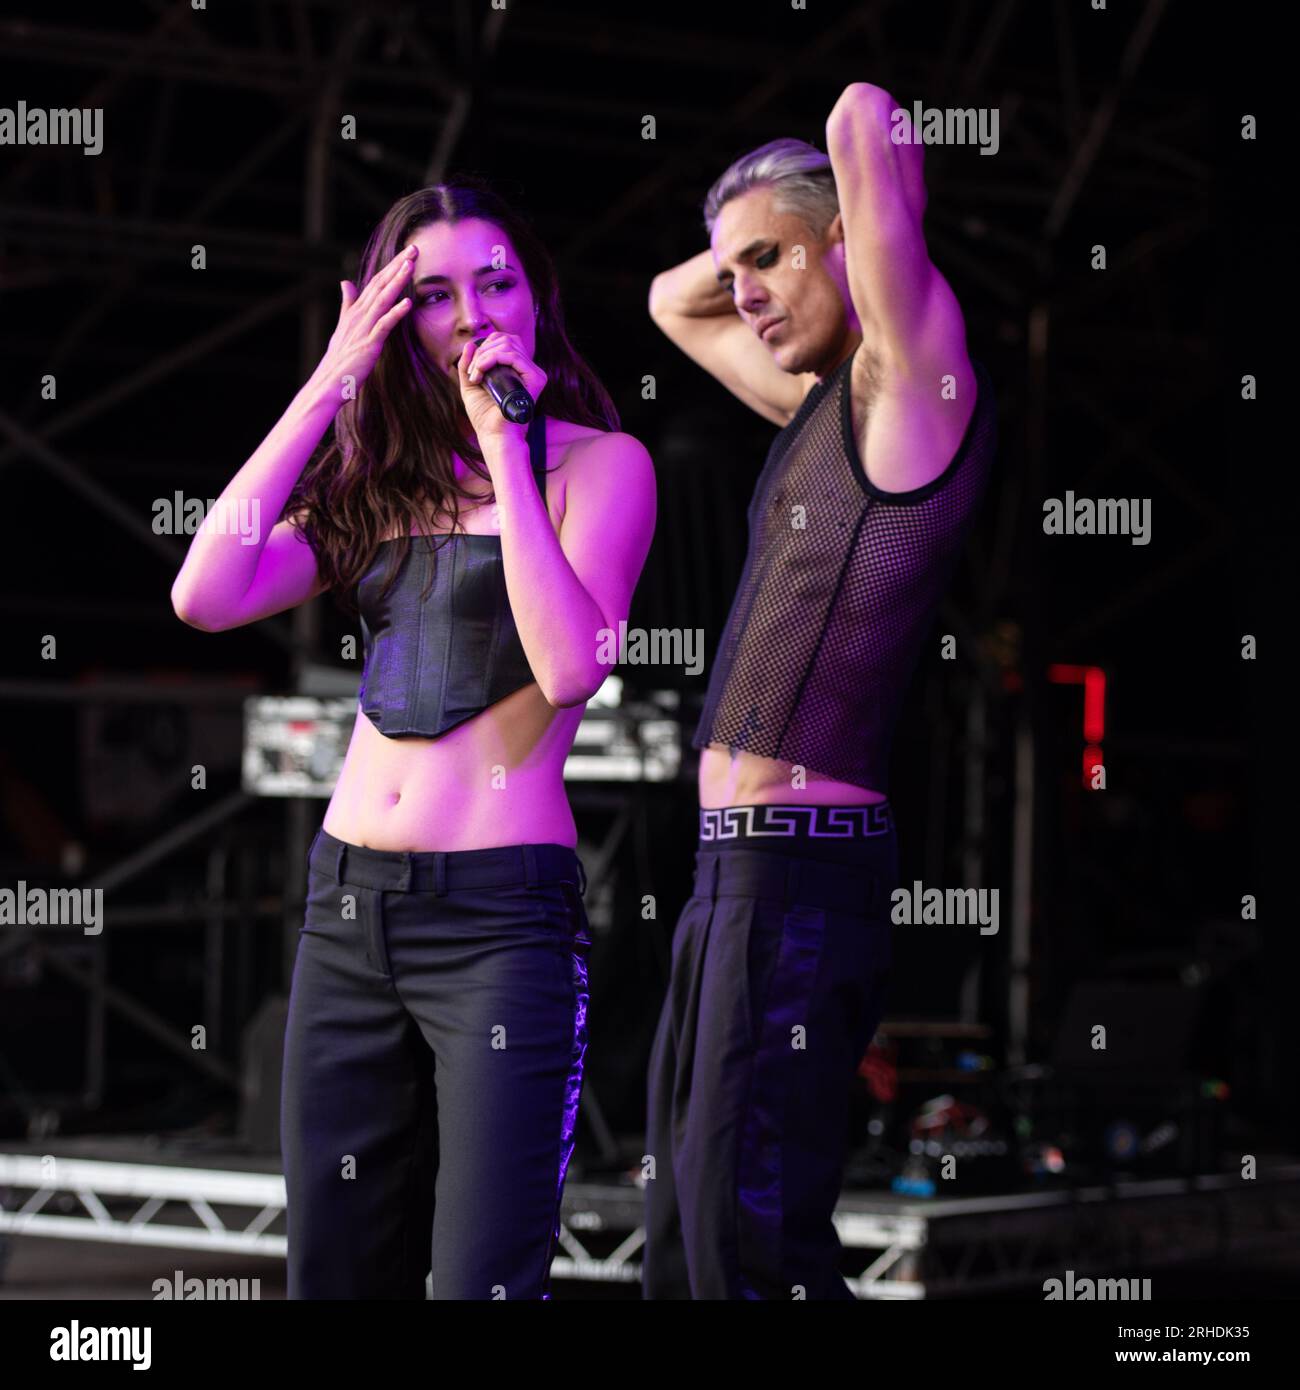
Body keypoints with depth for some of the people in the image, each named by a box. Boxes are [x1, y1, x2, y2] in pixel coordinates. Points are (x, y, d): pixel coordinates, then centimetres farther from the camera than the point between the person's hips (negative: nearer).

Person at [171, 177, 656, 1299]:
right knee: (333, 1275, 10)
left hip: (502, 912, -6)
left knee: (481, 1282, -9)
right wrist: (326, 389, -1)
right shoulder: (380, 482, 14)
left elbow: (571, 668, -17)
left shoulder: (604, 462, -1)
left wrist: (503, 448, -12)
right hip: (347, 909, 6)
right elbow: (208, 596, -2)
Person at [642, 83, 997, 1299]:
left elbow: (865, 118, -21)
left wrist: (882, 239, -1)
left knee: (753, 1243, -13)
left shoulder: (916, 385, -10)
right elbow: (672, 304, 34)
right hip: (736, 872, 10)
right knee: (681, 1243, 12)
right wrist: (762, 239, 19)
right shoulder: (821, 406, 17)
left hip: (804, 875, -10)